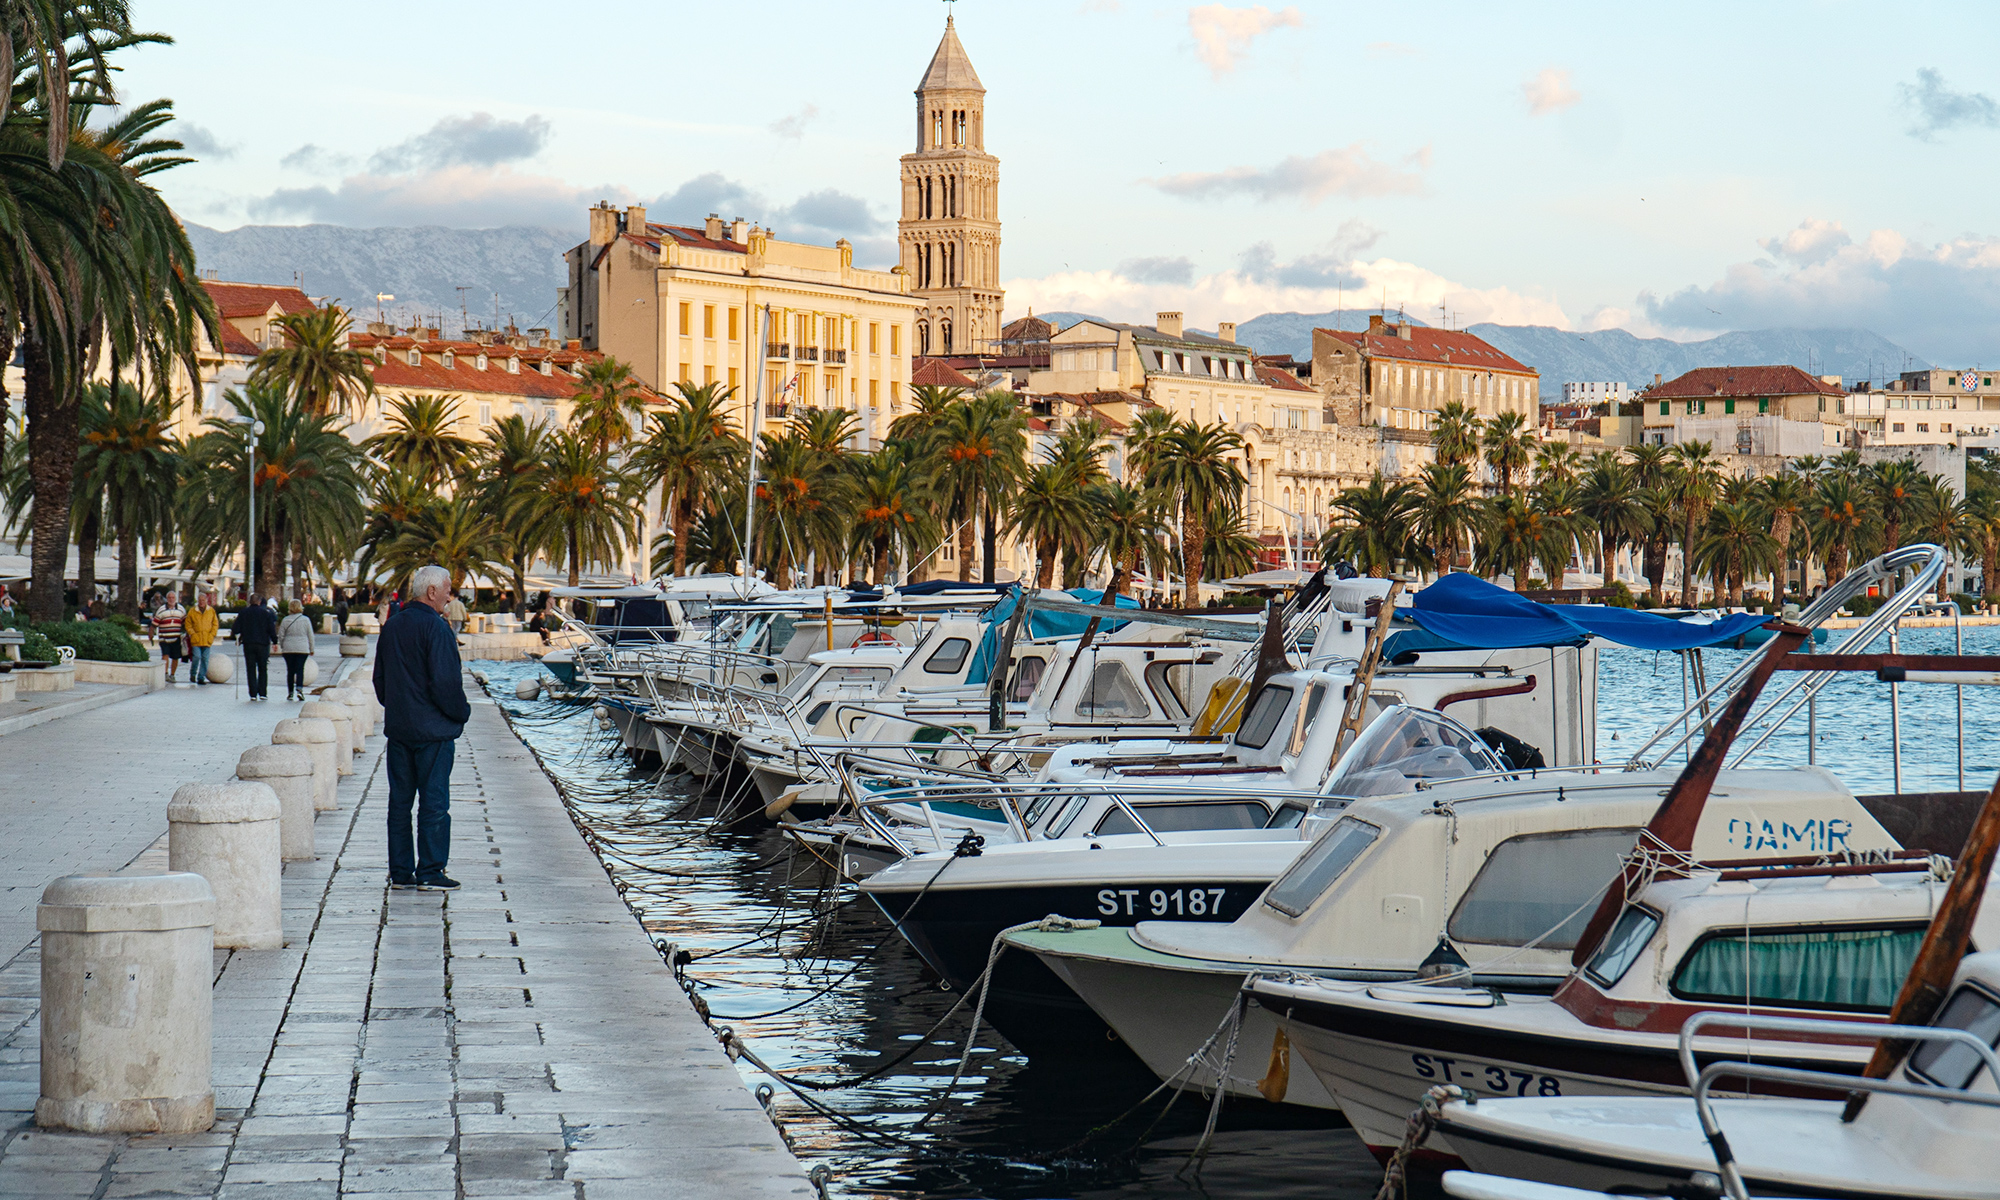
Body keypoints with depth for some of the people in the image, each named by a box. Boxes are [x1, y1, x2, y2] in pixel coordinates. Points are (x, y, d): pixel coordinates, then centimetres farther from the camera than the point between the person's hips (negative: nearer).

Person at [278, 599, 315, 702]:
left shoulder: (285, 620, 0)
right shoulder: (306, 620, -2)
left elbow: (281, 635, 4)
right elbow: (310, 636, 3)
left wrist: (282, 647, 18)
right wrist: (311, 649, 13)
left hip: (288, 649, 1)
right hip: (302, 649, -1)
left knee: (290, 670, 8)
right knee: (300, 669, 0)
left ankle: (290, 693, 11)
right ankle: (299, 689, -20)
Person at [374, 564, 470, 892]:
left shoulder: (391, 626, 10)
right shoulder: (435, 628, -15)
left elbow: (379, 679, 18)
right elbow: (445, 682, -19)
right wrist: (461, 713, -5)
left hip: (398, 728, 8)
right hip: (433, 729, -8)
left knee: (399, 800, 10)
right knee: (434, 802, -2)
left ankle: (400, 871, 13)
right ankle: (429, 873, 0)